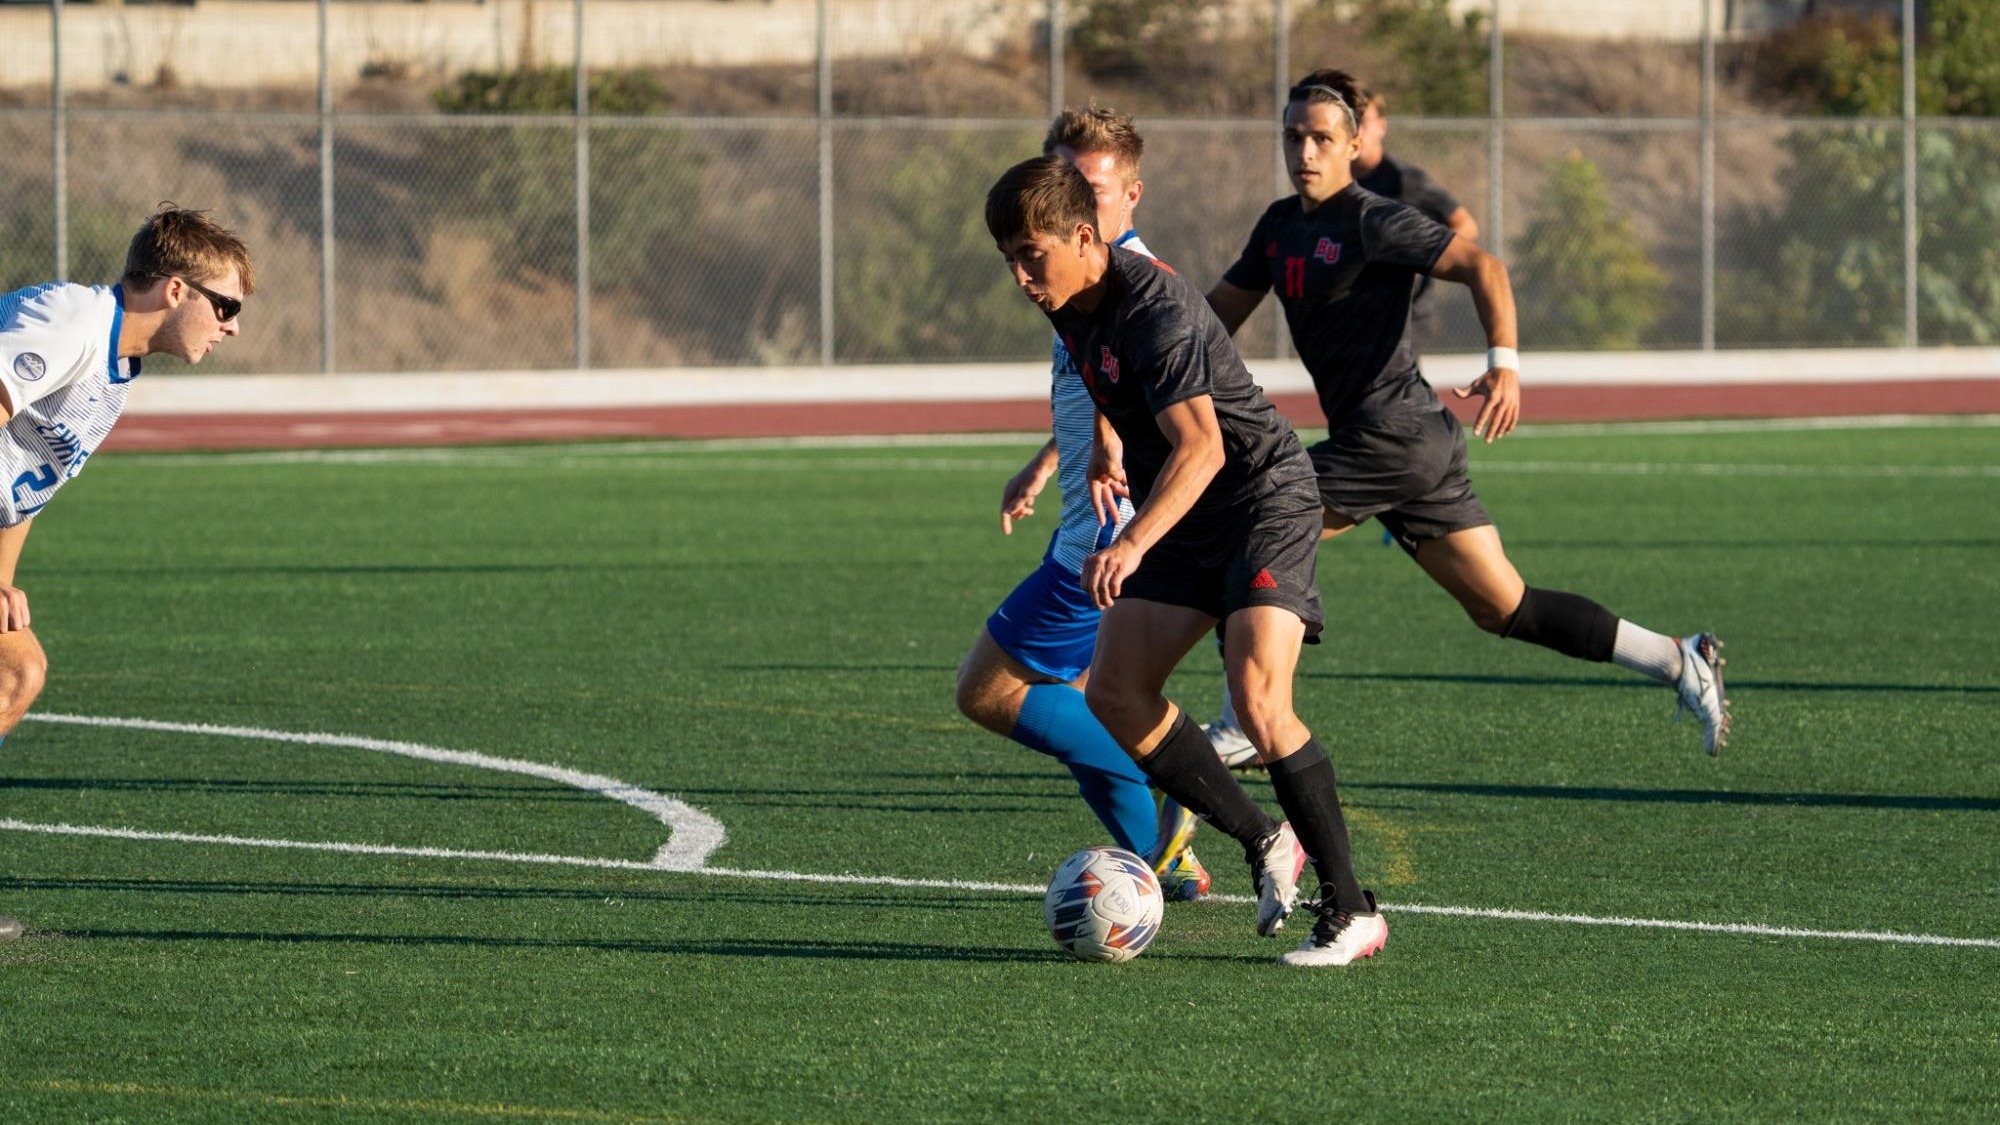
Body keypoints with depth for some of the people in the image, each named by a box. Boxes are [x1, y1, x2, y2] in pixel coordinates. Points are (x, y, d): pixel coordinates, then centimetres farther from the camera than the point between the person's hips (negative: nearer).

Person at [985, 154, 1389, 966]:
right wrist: (1106, 445, 21)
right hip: (1182, 519, 9)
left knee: (1259, 700, -23)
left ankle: (1351, 912, -16)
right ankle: (1264, 844, 11)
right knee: (1114, 693, -2)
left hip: (1265, 500, -9)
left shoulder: (1155, 307, -27)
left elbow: (1201, 446, -40)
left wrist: (1132, 545, -51)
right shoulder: (1069, 303, 1)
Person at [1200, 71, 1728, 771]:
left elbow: (1479, 267, -19)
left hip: (1390, 436, -9)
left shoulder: (1372, 222, -10)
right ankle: (1677, 662, 10)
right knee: (1504, 610, 9)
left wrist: (1504, 362, -32)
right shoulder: (1281, 224, 17)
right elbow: (1223, 308, 24)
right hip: (1414, 443, 9)